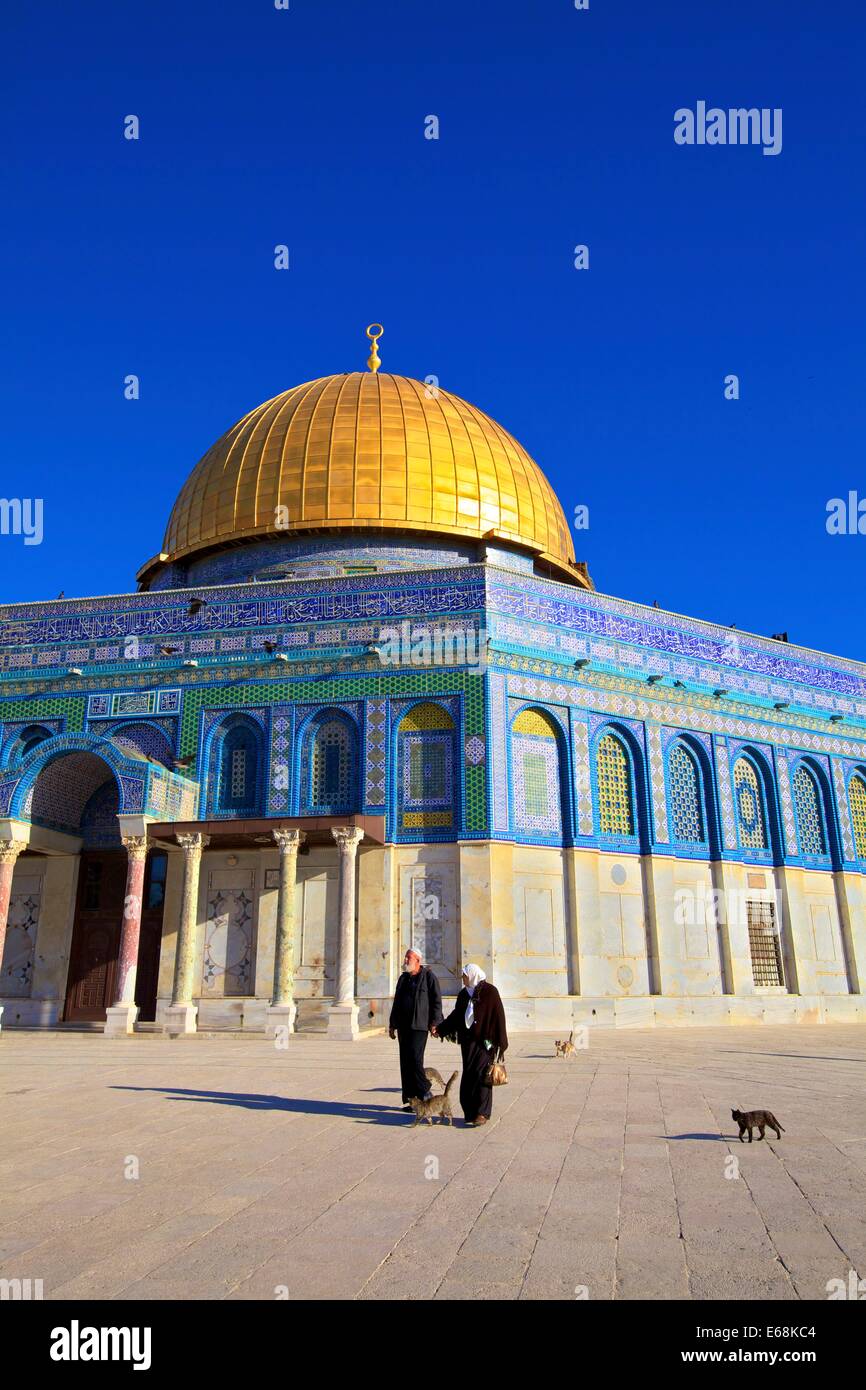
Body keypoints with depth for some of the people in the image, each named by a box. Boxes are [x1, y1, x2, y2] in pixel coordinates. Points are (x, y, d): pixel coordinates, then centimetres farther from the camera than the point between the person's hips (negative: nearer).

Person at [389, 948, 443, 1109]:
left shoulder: (428, 976, -2)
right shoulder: (403, 978, 18)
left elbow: (436, 1000, -6)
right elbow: (396, 1003, 22)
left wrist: (434, 1022, -12)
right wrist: (392, 1024, 18)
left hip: (419, 1025, -7)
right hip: (403, 1026, 7)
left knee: (415, 1059, -15)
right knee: (405, 1062, 6)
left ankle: (424, 1093, 1)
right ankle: (409, 1099, 12)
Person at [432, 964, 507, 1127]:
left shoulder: (490, 991, -7)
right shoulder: (464, 994, 11)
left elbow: (498, 1016, -9)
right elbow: (456, 1016, 19)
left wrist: (500, 1043, -11)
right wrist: (440, 1029, 15)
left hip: (484, 1040, -5)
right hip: (468, 1040, 5)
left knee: (481, 1074, -8)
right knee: (468, 1076, 4)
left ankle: (482, 1113, -3)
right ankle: (470, 1112, 12)